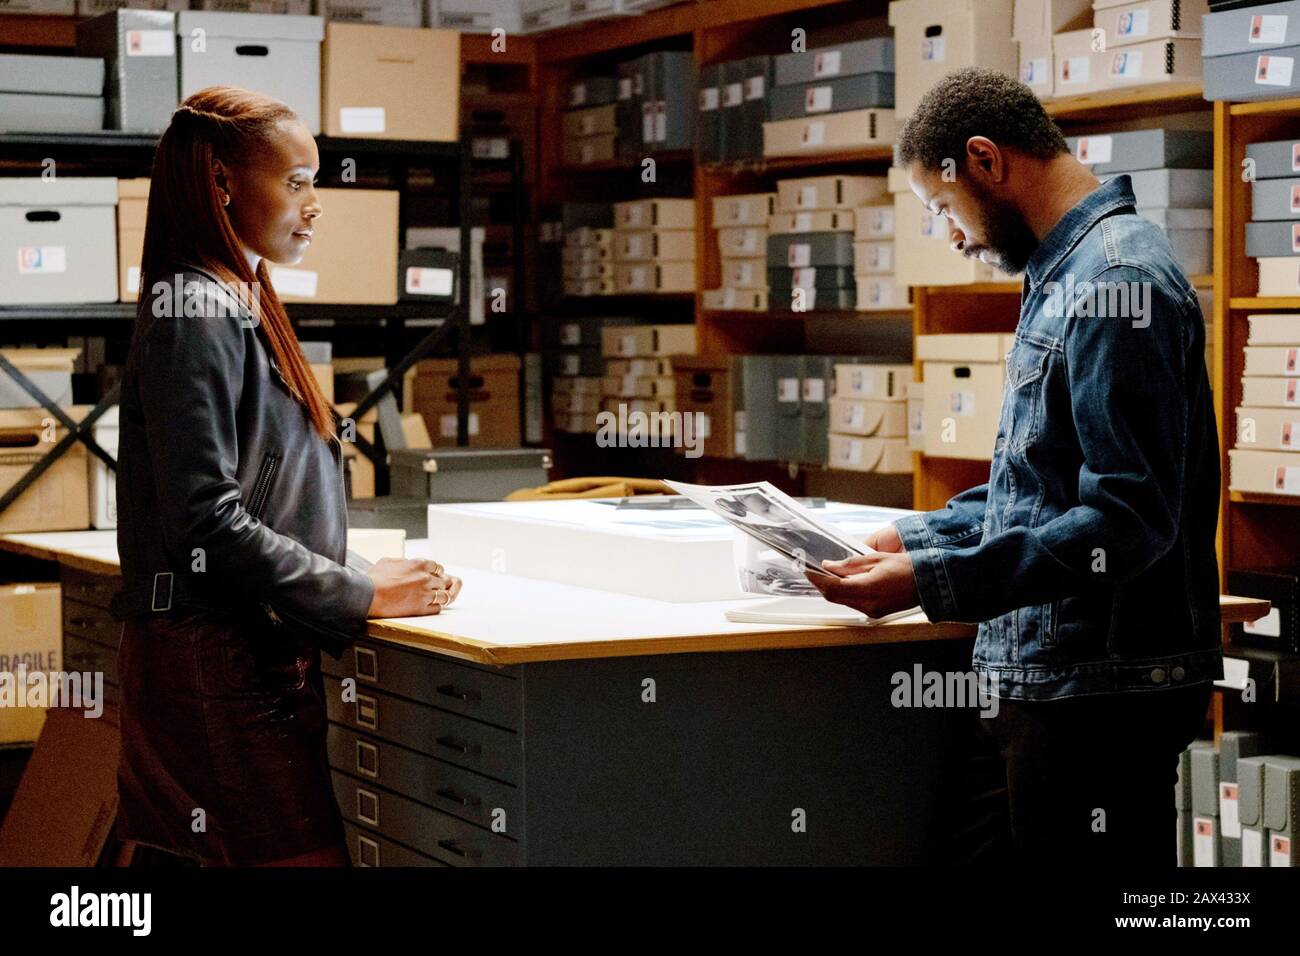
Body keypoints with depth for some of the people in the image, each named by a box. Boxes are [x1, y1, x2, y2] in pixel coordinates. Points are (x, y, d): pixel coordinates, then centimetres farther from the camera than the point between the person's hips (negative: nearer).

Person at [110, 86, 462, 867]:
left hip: (258, 649, 9)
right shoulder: (198, 311, -12)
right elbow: (205, 518, -19)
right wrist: (361, 595, -14)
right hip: (219, 660, -9)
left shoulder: (243, 303, 17)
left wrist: (367, 573, 7)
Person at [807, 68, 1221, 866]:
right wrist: (919, 537, 17)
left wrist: (934, 581, -25)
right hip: (1058, 674, 10)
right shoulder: (1066, 274, 16)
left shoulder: (1113, 280, -17)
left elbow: (1127, 520, -24)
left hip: (1103, 684, -10)